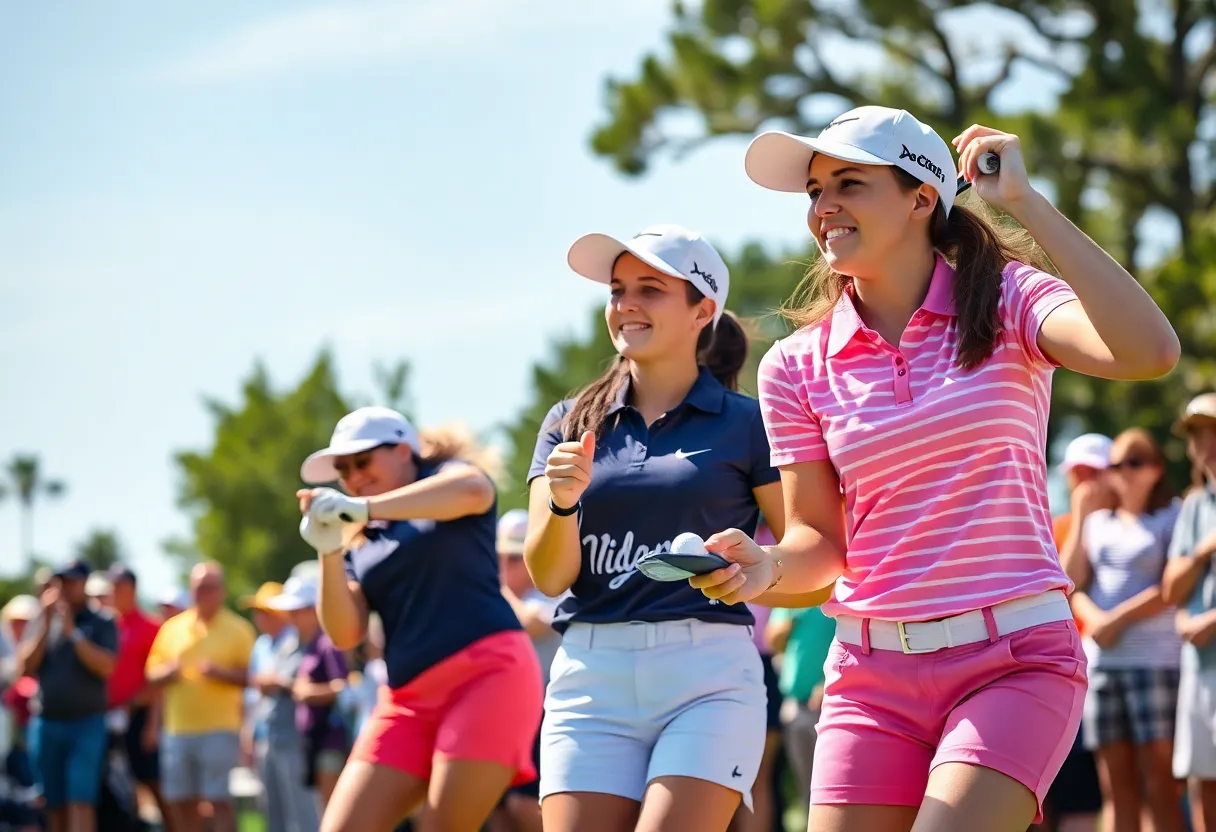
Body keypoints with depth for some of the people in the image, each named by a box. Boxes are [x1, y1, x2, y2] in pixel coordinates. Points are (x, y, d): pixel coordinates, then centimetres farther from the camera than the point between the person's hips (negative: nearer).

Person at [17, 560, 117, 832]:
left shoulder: (102, 622, 1)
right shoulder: (43, 621, 10)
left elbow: (106, 667, -12)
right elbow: (26, 667, 1)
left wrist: (72, 631, -14)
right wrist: (46, 623, -7)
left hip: (86, 724, -4)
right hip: (46, 724, 4)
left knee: (81, 802, -14)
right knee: (55, 807, 7)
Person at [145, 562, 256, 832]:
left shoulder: (237, 629, 1)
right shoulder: (172, 628, 13)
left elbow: (251, 676, -3)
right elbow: (152, 675, 15)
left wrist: (221, 673, -19)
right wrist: (168, 672, -6)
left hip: (220, 730, -5)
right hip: (177, 729, 5)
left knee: (220, 800, -9)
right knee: (179, 802, 8)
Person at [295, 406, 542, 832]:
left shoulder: (448, 473, 8)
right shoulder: (360, 543, 20)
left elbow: (472, 489, -20)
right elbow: (344, 635, 8)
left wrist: (364, 508, -25)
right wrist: (329, 552, -7)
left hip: (488, 673, -6)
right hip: (410, 700, 6)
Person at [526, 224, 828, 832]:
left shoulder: (745, 423, 4)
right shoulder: (571, 425, 13)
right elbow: (549, 575, 5)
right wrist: (563, 503, -14)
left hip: (709, 673, -3)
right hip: (590, 675, 3)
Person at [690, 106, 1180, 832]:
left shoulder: (1004, 303, -3)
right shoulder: (797, 367, 5)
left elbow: (1150, 352, -22)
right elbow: (821, 540, 8)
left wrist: (1024, 201, -19)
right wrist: (768, 565, -16)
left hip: (1014, 661, -4)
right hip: (872, 672, 4)